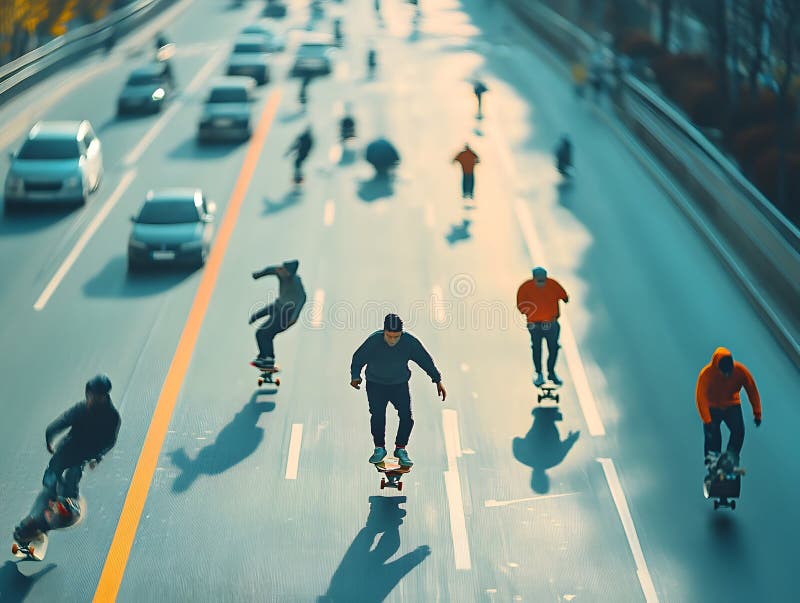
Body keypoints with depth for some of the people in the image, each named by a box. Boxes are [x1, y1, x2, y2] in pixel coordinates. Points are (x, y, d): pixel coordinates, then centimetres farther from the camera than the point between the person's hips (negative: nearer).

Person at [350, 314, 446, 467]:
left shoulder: (410, 342, -18)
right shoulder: (373, 341, -22)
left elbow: (426, 361, -5)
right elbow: (358, 359, -9)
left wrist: (438, 380, -2)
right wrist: (355, 376, -25)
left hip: (400, 385, 1)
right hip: (376, 384, -1)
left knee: (406, 416, -12)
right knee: (377, 414, -15)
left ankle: (400, 449, 5)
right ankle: (379, 449, 3)